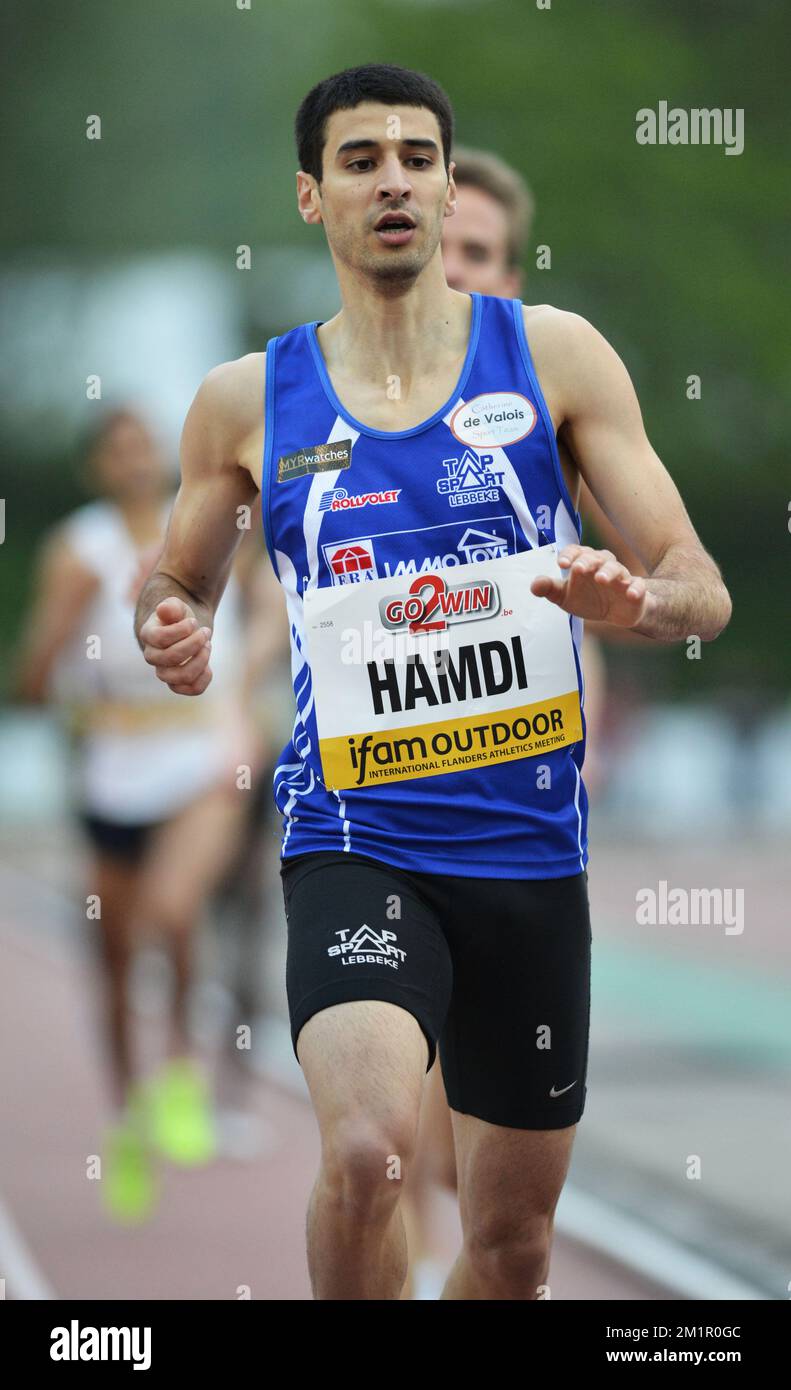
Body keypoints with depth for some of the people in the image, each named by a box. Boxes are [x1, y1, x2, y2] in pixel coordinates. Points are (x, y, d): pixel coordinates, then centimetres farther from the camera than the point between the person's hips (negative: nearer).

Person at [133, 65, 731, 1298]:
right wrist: (171, 631, -6)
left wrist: (634, 600, -24)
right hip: (356, 846, -2)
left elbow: (703, 591, 0)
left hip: (531, 855, 2)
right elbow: (180, 581, 19)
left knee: (514, 1240, 12)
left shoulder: (553, 355, 1)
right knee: (367, 1152, -29)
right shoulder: (248, 401, 3)